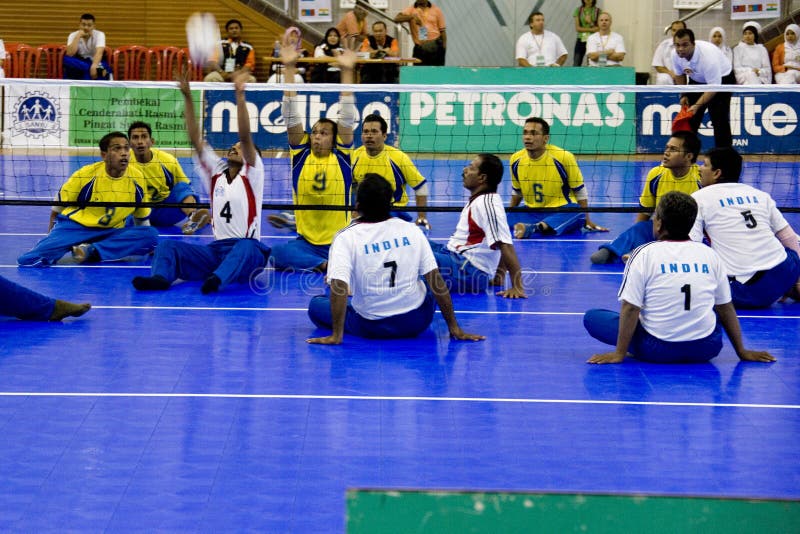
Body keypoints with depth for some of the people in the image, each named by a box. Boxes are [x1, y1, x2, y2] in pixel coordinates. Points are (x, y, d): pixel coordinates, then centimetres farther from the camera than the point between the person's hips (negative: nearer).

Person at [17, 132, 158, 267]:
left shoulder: (137, 178, -4)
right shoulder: (86, 175, -11)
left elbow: (142, 219, 12)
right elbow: (58, 207, 3)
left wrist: (145, 245, 12)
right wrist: (52, 234, 6)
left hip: (111, 232, 5)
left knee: (151, 234, -27)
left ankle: (92, 251, -28)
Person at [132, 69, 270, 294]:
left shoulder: (251, 175, 4)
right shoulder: (216, 172, 17)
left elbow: (245, 136, -10)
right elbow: (195, 139, 8)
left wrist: (239, 94, -21)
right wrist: (187, 97, -1)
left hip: (249, 250, -5)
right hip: (215, 250, 5)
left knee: (246, 247, -39)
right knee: (168, 245, -15)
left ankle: (217, 279, -64)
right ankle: (160, 277, -45)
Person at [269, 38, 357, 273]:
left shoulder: (341, 156, 4)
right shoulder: (301, 154, 6)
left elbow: (347, 117, -3)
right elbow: (291, 116, 2)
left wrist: (347, 71, -11)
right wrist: (289, 69, -5)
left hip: (338, 242, -1)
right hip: (305, 241, 1)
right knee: (278, 252, -30)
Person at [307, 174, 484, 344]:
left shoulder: (346, 238, -13)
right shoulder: (412, 231, -5)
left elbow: (339, 289, -23)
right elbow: (437, 282, -5)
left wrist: (336, 336, -18)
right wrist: (454, 328, -1)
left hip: (371, 328, 0)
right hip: (417, 323, 1)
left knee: (316, 304, 20)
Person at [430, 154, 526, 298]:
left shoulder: (487, 203, -17)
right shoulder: (478, 200, 13)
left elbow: (506, 246, -23)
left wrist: (517, 287, -26)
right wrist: (500, 274, 14)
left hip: (467, 271, -11)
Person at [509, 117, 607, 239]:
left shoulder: (563, 157, -13)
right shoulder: (516, 159, -2)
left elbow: (580, 191, -3)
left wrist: (587, 221, -3)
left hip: (563, 211, -4)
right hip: (532, 213, 4)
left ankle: (533, 228, -59)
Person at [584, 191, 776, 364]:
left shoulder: (644, 254, -5)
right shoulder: (710, 255, 5)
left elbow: (630, 309, -8)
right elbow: (726, 308, 10)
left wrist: (619, 354, -2)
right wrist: (742, 352, 19)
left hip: (659, 351, -4)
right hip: (706, 350, 4)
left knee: (592, 317, 10)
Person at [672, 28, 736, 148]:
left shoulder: (708, 55, -38)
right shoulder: (676, 55, -19)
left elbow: (713, 87, -34)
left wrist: (697, 105, -40)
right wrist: (683, 95, 0)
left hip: (721, 79, -6)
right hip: (697, 81, 6)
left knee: (719, 119, -16)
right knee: (689, 118, 3)